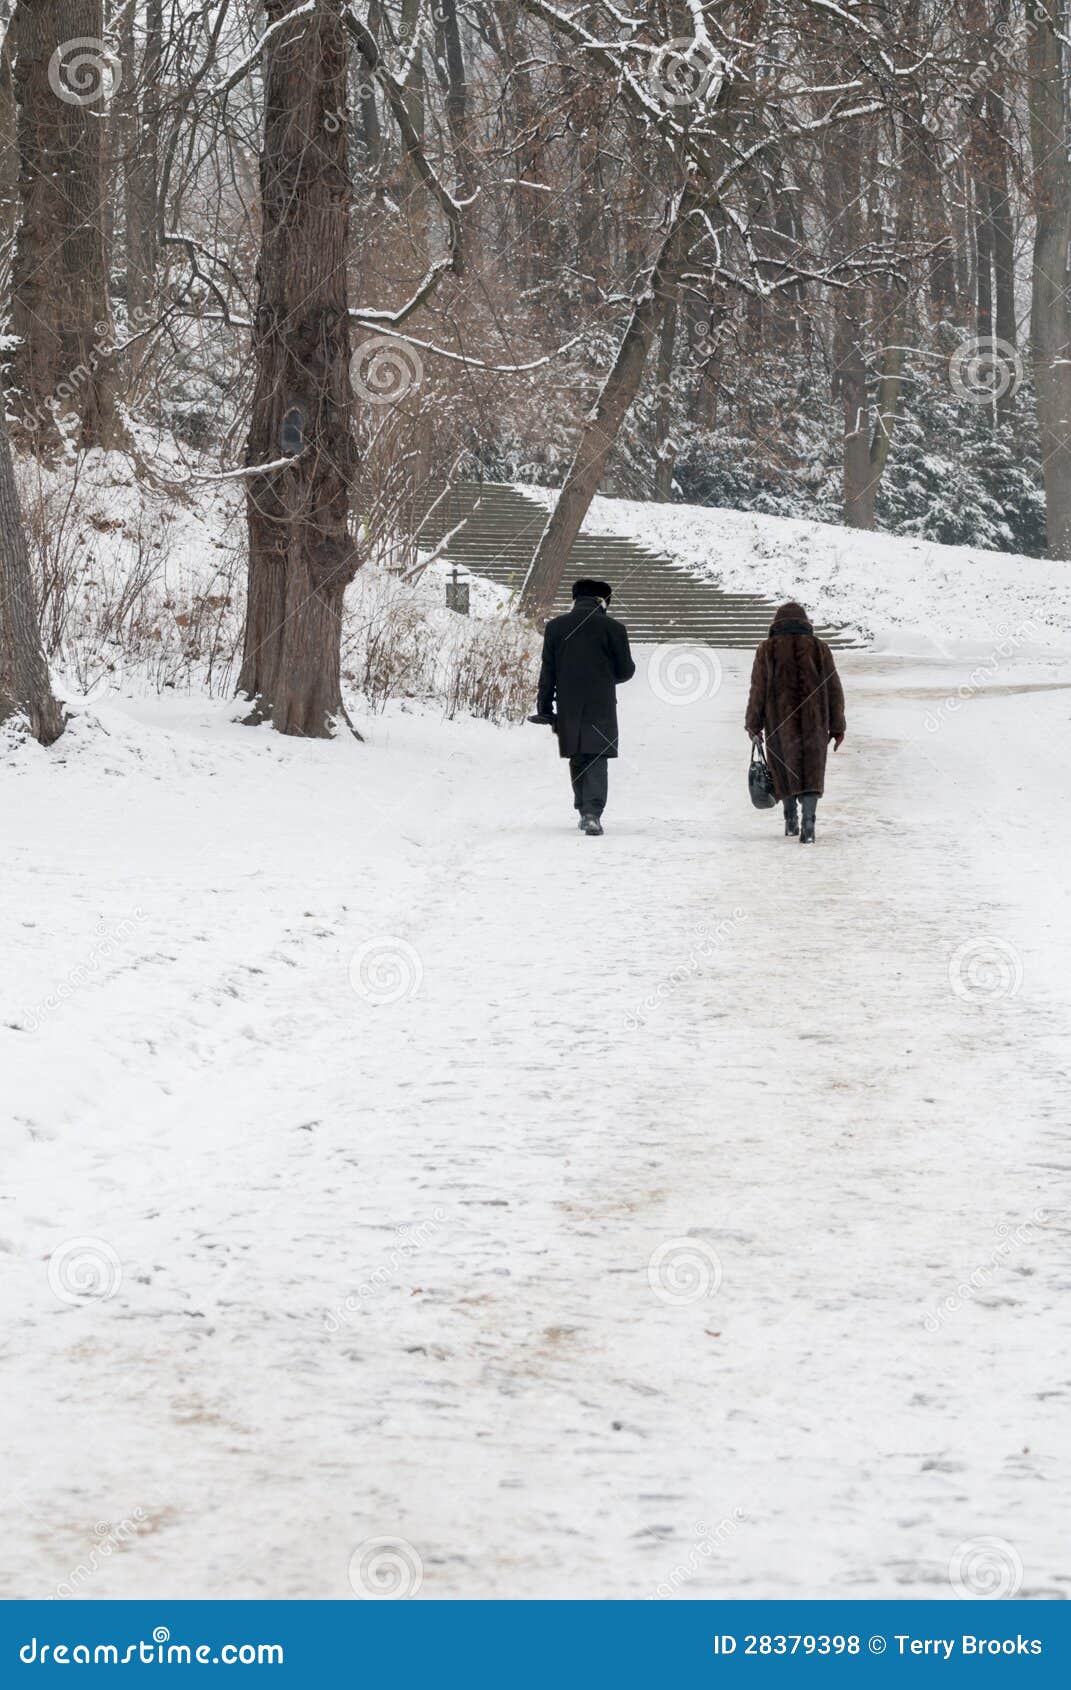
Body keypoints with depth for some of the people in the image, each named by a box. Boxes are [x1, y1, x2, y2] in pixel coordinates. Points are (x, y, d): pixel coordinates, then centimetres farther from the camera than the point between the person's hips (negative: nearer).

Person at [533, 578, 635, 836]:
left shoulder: (556, 626, 3)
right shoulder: (613, 628, -5)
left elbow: (547, 671, 3)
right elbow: (625, 670, 1)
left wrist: (545, 706, 7)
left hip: (568, 706, 2)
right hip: (601, 707, -2)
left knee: (577, 759, 16)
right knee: (597, 758, -3)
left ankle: (585, 811, 22)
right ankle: (593, 812, -19)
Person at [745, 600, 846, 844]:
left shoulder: (767, 649, -1)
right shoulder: (819, 648, 3)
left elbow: (758, 690, -3)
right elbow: (833, 690, 3)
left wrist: (753, 724, 6)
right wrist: (837, 727, 9)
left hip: (780, 721, 0)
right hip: (813, 722, 0)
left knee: (784, 768, 20)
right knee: (810, 772, -2)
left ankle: (791, 820, 27)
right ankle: (808, 822, -21)